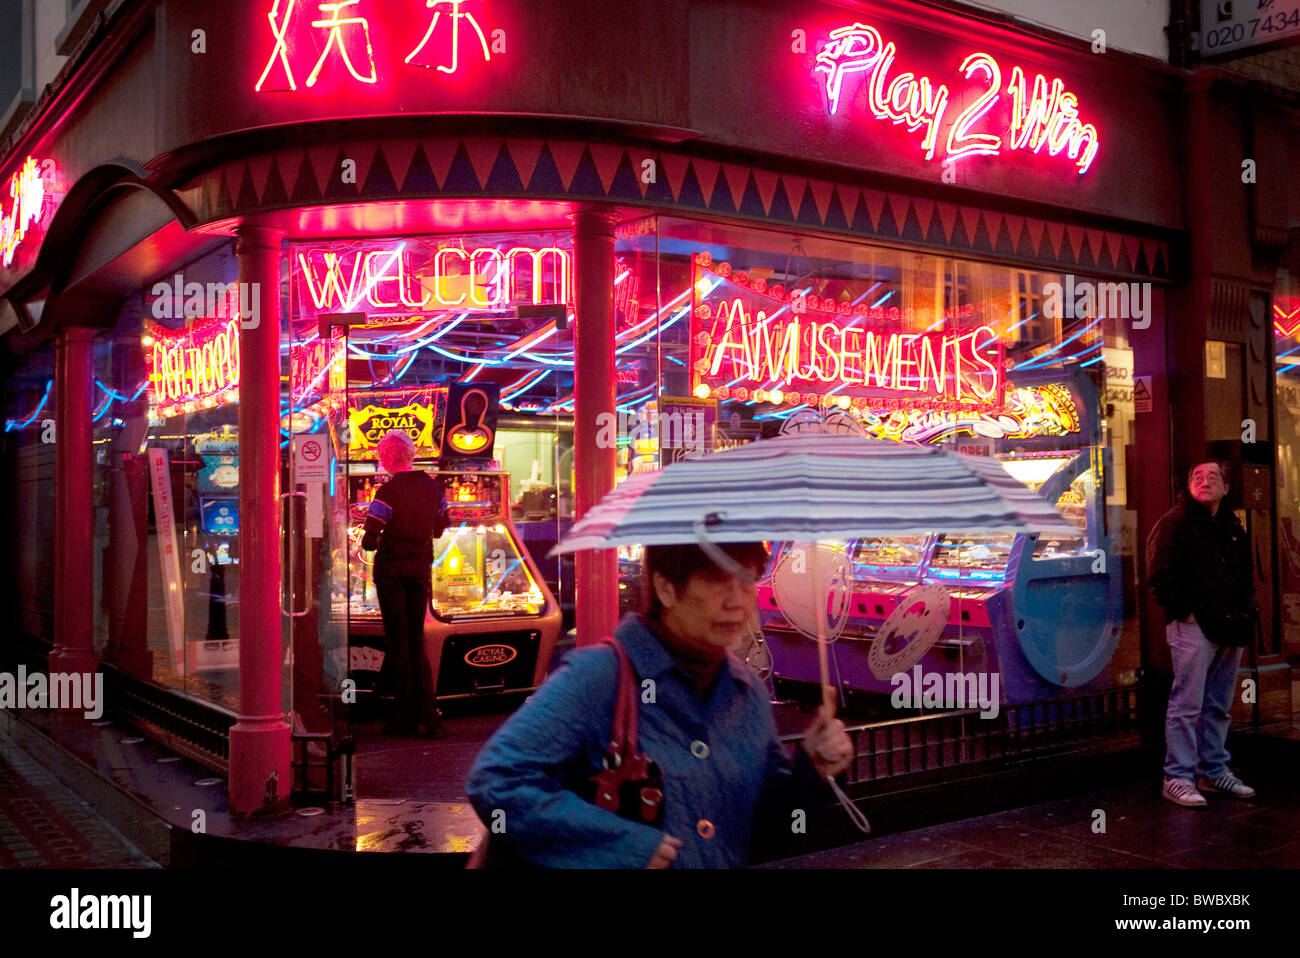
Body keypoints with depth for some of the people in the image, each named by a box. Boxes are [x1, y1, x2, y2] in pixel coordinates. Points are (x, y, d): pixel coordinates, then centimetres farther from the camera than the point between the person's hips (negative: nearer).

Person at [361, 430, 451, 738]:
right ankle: (430, 717, 8)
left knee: (398, 643, 3)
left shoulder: (389, 490, -15)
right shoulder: (433, 487, 1)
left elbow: (369, 540, -18)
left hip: (391, 570, -5)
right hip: (421, 569, 5)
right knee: (417, 643, 12)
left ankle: (407, 718, 5)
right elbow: (441, 528, 12)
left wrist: (375, 542, 3)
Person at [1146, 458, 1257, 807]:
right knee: (1187, 705, -6)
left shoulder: (1233, 527, 17)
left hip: (1229, 629, 8)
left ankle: (1214, 771, 25)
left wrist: (1245, 610, 14)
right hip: (1193, 626, -8)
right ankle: (1178, 778, -1)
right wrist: (1185, 611, -13)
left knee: (1219, 706, 14)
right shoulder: (1176, 523, -7)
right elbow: (1161, 576, -13)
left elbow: (1246, 575, 27)